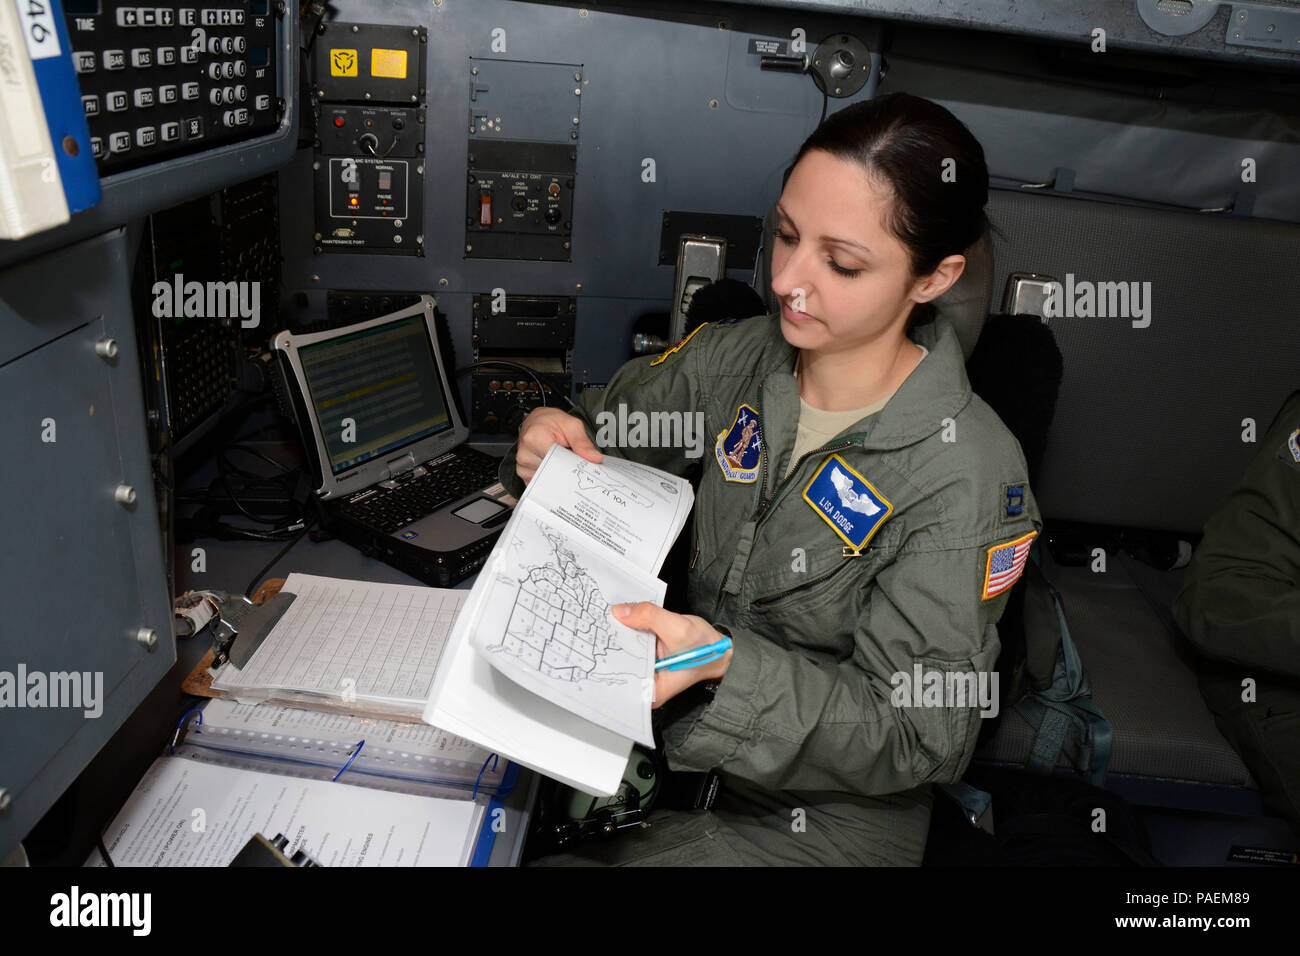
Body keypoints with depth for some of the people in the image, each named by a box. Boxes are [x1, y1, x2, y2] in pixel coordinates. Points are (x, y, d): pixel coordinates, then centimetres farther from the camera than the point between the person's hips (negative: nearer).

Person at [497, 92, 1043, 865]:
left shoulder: (967, 475, -21)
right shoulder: (737, 356, -6)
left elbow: (917, 738, -19)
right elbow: (611, 422, 10)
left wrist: (725, 665, -33)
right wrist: (553, 439, -14)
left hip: (819, 821, -5)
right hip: (689, 747, 5)